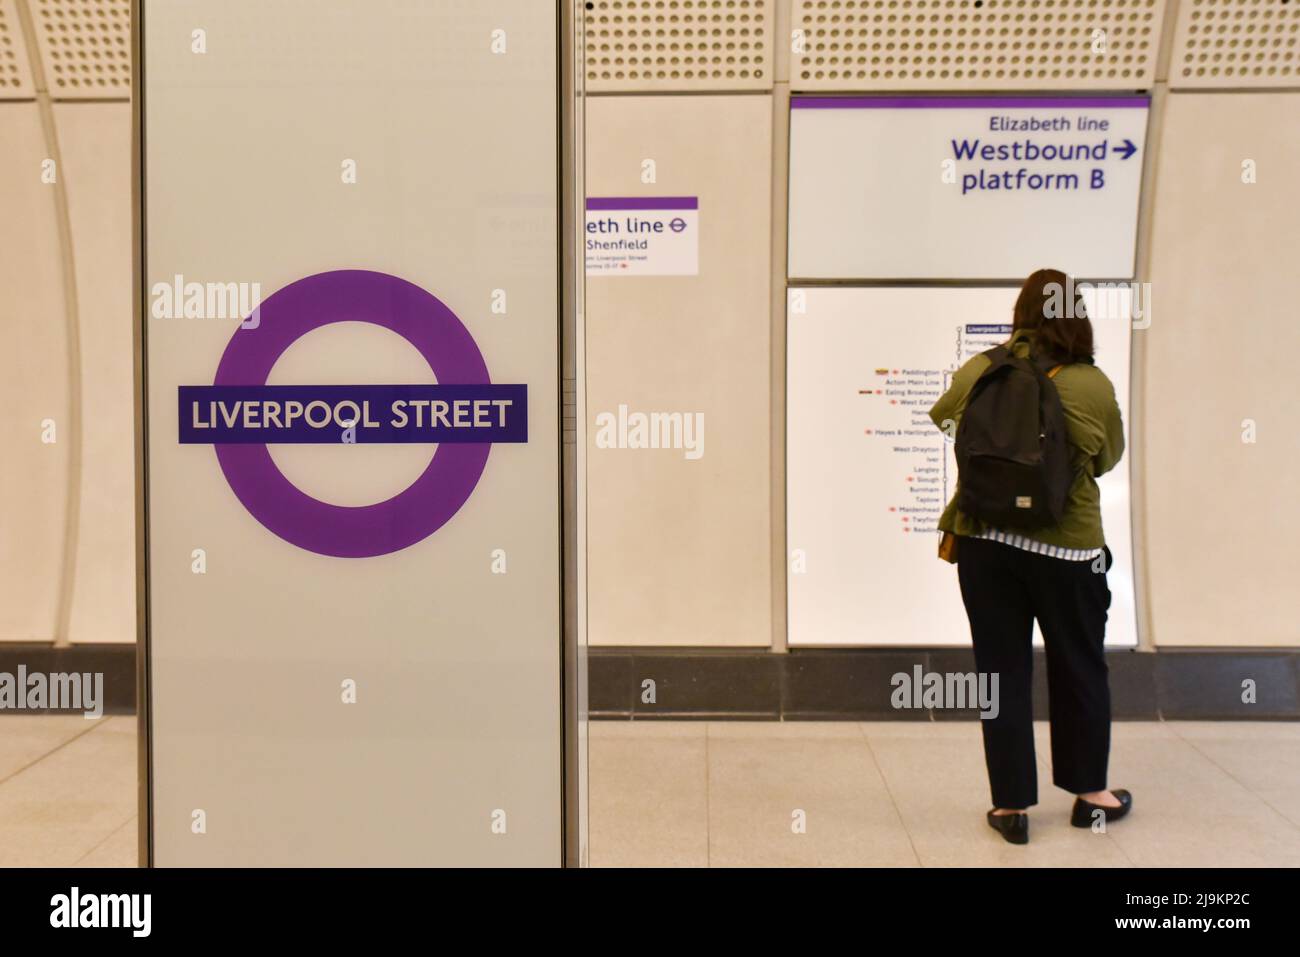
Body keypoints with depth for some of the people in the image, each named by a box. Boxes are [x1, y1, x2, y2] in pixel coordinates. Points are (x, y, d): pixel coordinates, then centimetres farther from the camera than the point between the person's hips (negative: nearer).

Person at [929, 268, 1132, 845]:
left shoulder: (979, 372, -5)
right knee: (1079, 670, 18)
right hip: (1066, 547, -1)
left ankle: (1011, 805, 18)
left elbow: (943, 416, 15)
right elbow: (1107, 459, 5)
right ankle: (1089, 794, 33)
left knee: (1003, 672, 12)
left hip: (985, 542, 1)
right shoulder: (1093, 386, -10)